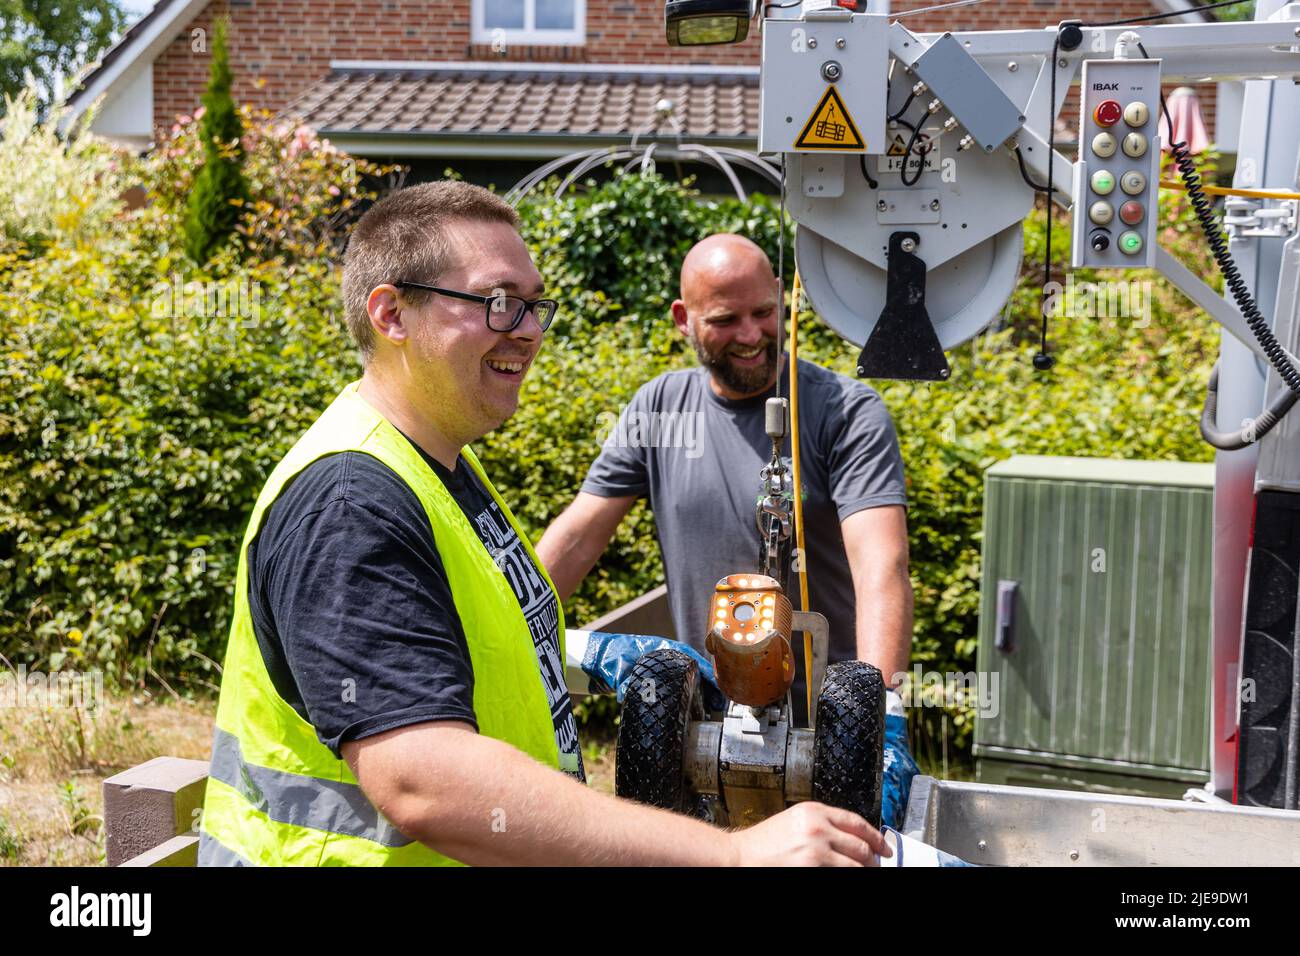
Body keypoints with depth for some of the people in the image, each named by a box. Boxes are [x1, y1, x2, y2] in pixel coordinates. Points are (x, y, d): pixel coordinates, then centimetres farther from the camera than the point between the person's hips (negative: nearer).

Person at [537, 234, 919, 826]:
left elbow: (882, 566, -24)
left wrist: (883, 720, -36)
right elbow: (576, 538, 4)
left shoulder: (847, 413, -13)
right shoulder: (657, 410, 0)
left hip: (829, 719, -3)